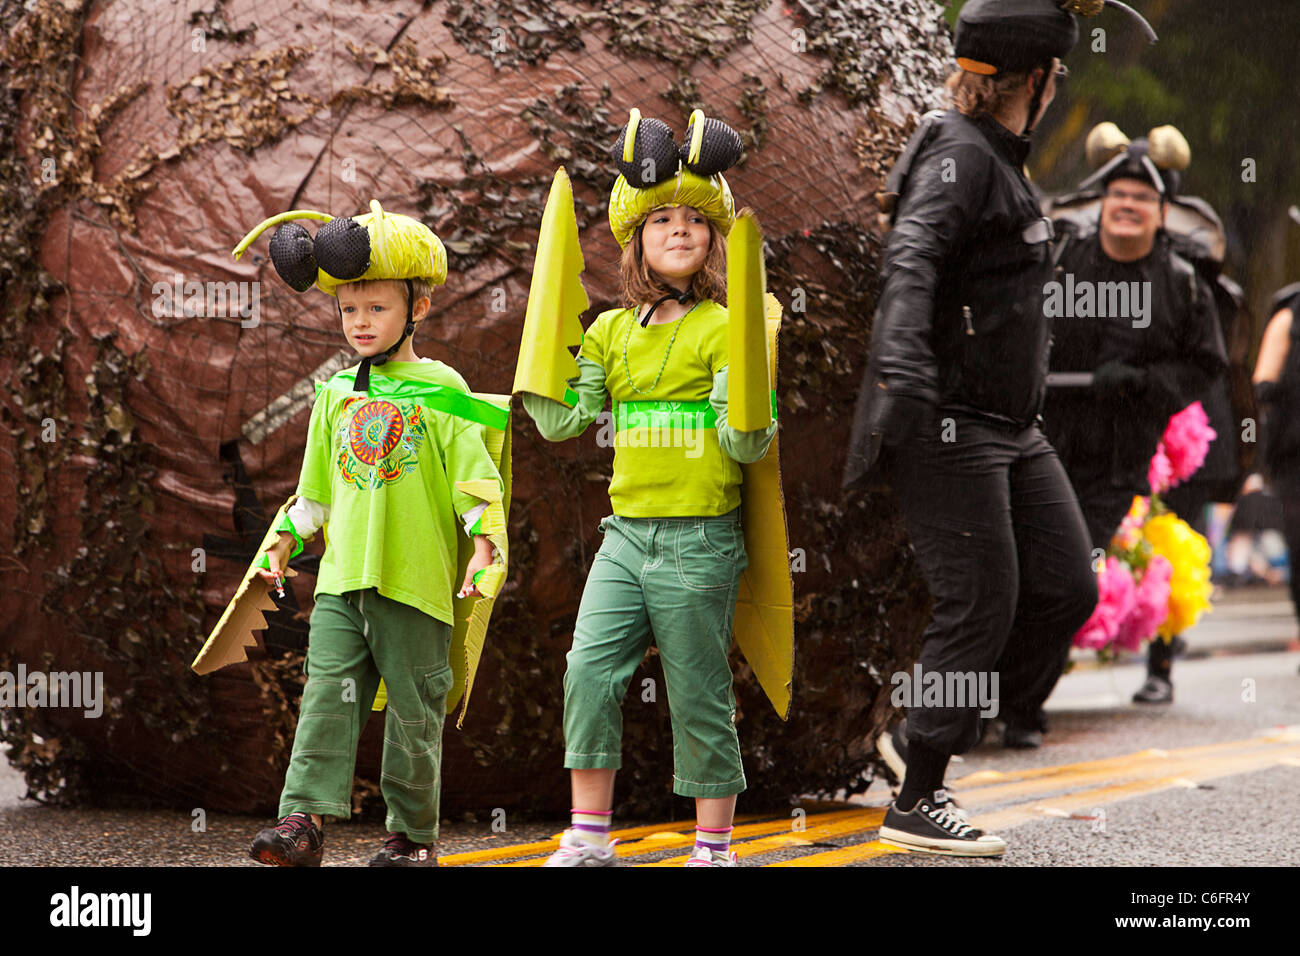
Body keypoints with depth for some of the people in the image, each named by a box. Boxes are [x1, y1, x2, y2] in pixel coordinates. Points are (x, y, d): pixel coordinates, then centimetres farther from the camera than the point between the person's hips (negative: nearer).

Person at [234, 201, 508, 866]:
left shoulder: (442, 392, -1)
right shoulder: (336, 394, 13)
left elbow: (478, 480, -4)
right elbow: (315, 486, 23)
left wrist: (485, 548, -13)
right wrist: (283, 544, 22)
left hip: (416, 582, -4)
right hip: (341, 579, 4)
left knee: (413, 710, 2)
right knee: (328, 693, -6)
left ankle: (413, 836, 11)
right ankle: (305, 821, -10)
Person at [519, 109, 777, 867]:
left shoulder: (723, 329, -6)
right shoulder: (611, 333, 10)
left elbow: (743, 444, -10)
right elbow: (563, 421, 6)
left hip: (700, 539, -5)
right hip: (627, 533, 5)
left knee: (699, 696, 2)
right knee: (589, 669, -4)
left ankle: (715, 847, 15)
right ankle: (590, 838, 7)